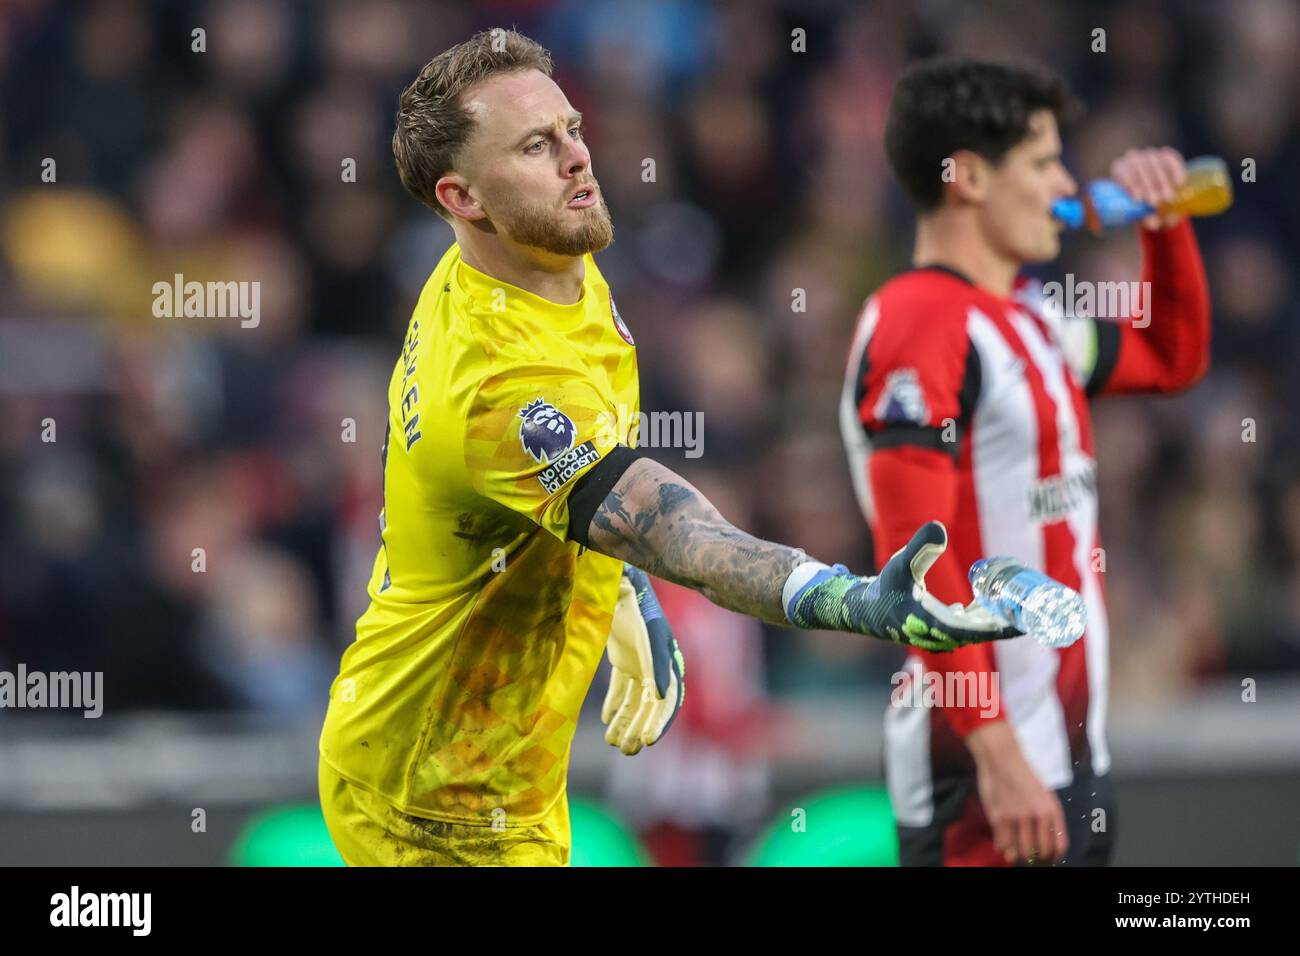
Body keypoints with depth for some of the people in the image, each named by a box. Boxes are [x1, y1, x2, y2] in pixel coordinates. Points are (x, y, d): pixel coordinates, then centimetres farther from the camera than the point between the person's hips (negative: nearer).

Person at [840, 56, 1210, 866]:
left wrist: (1167, 224, 18)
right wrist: (997, 754, -25)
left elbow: (1174, 358, 35)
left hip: (1069, 759, 10)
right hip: (985, 770, -10)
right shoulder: (919, 325, -13)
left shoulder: (1031, 320, 15)